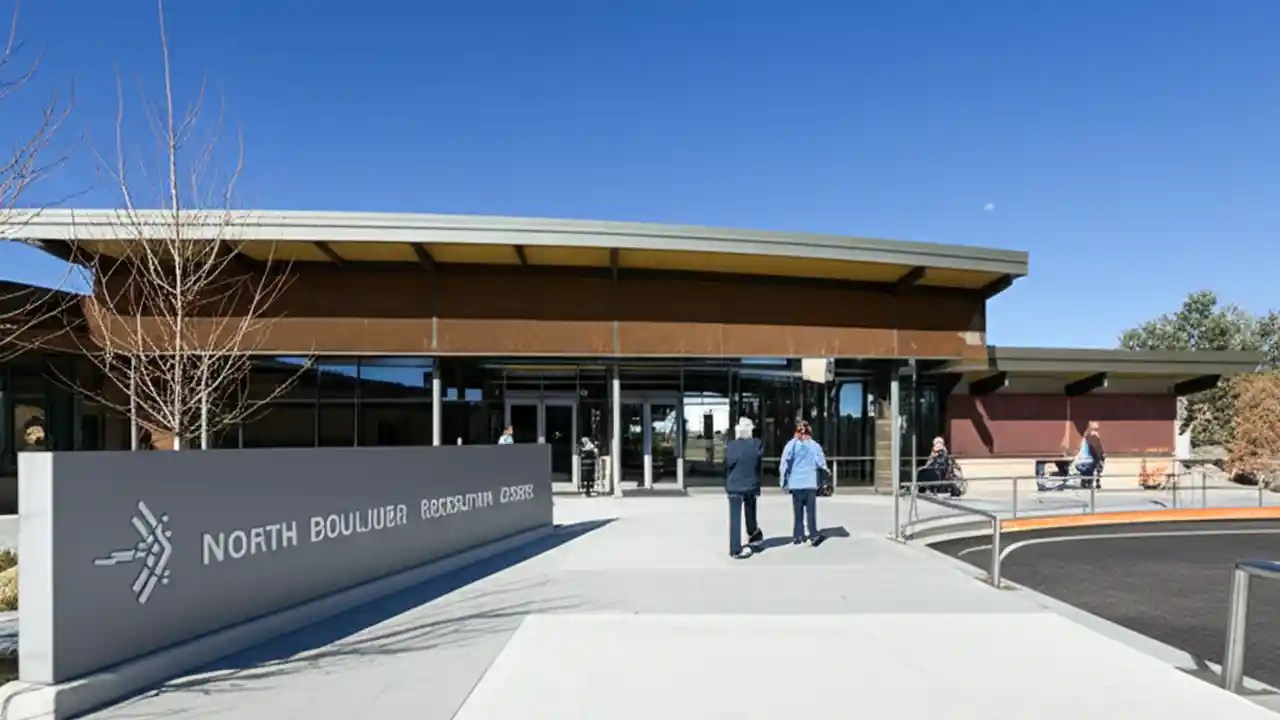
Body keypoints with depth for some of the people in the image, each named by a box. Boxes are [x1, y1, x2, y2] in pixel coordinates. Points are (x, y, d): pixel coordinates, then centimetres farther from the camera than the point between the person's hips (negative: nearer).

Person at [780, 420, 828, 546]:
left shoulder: (791, 445, -1)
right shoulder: (815, 445, 1)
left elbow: (785, 464, -5)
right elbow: (822, 464, -4)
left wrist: (784, 482, 0)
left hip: (796, 483, 0)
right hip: (811, 483, 0)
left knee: (798, 511, 10)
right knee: (811, 510, 5)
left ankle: (798, 536, 11)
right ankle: (814, 536, 1)